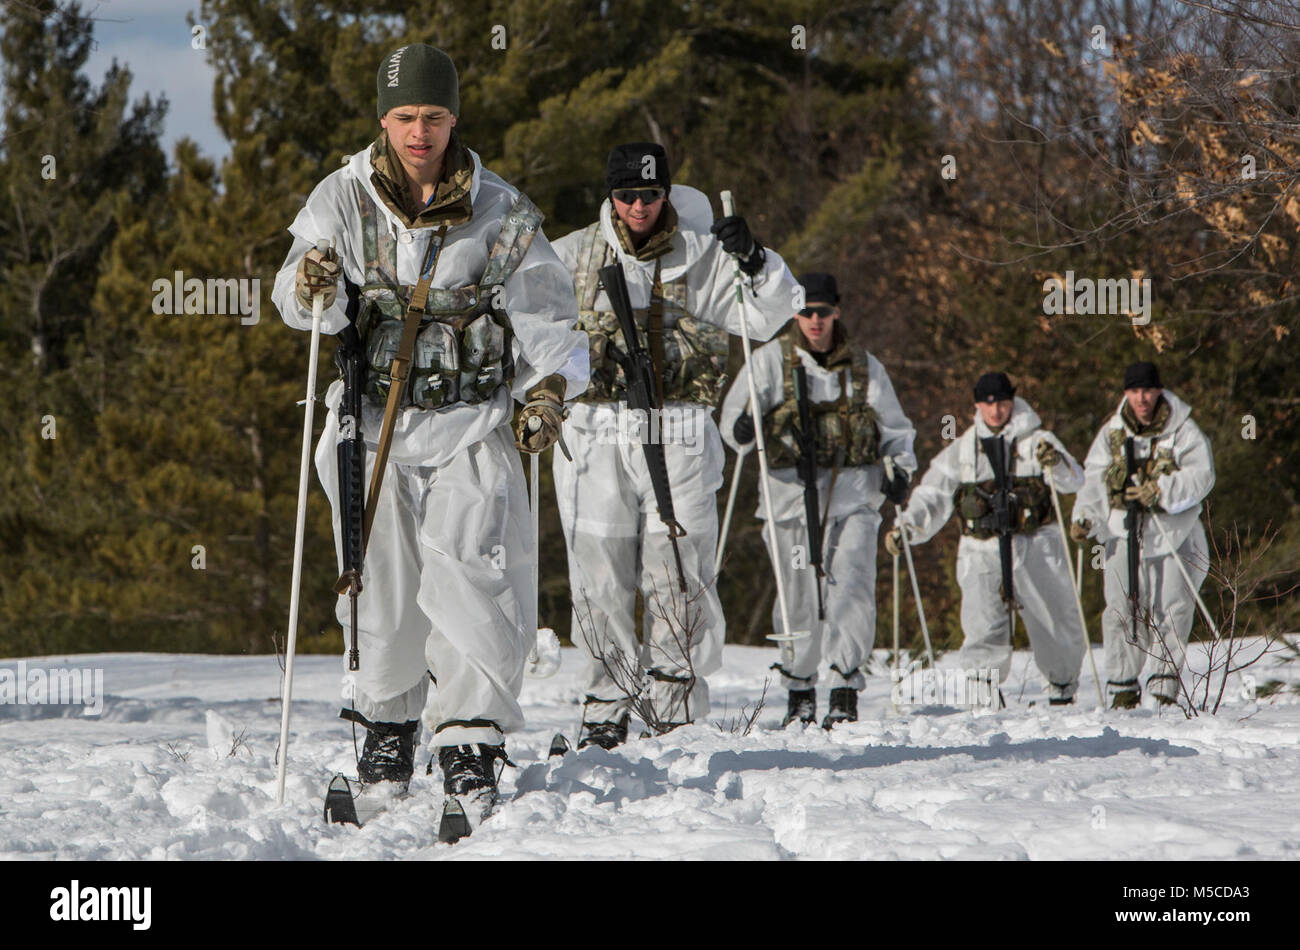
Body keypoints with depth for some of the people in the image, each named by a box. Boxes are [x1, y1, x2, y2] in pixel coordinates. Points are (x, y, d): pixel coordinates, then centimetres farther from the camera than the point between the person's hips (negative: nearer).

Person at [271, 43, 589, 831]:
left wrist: (547, 386, -8)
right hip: (374, 420, 1)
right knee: (382, 583, 4)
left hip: (471, 421, -1)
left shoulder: (500, 213, 4)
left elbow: (545, 309, 9)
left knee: (473, 579, -13)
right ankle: (389, 719, 26)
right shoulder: (344, 200, 3)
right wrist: (309, 289, -29)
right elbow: (303, 302, -5)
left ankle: (472, 742, -9)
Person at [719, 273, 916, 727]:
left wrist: (900, 468, 0)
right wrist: (742, 428, -26)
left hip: (854, 491, 1)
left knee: (851, 586, -14)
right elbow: (736, 410, -2)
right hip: (793, 488, -1)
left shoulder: (864, 366, 13)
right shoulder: (771, 360, 7)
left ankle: (845, 691, -14)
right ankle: (799, 689, 17)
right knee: (799, 597, -1)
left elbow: (895, 428, 19)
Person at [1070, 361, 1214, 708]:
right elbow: (1095, 481, 6)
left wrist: (1160, 492, -23)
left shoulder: (1182, 430, -2)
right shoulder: (1112, 433, 8)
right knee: (1121, 611, -2)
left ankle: (1164, 684, -2)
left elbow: (1201, 476, -10)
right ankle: (1123, 687, 6)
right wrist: (1085, 518, -9)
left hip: (1173, 533, -2)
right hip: (1125, 535, 2)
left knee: (1172, 608, -6)